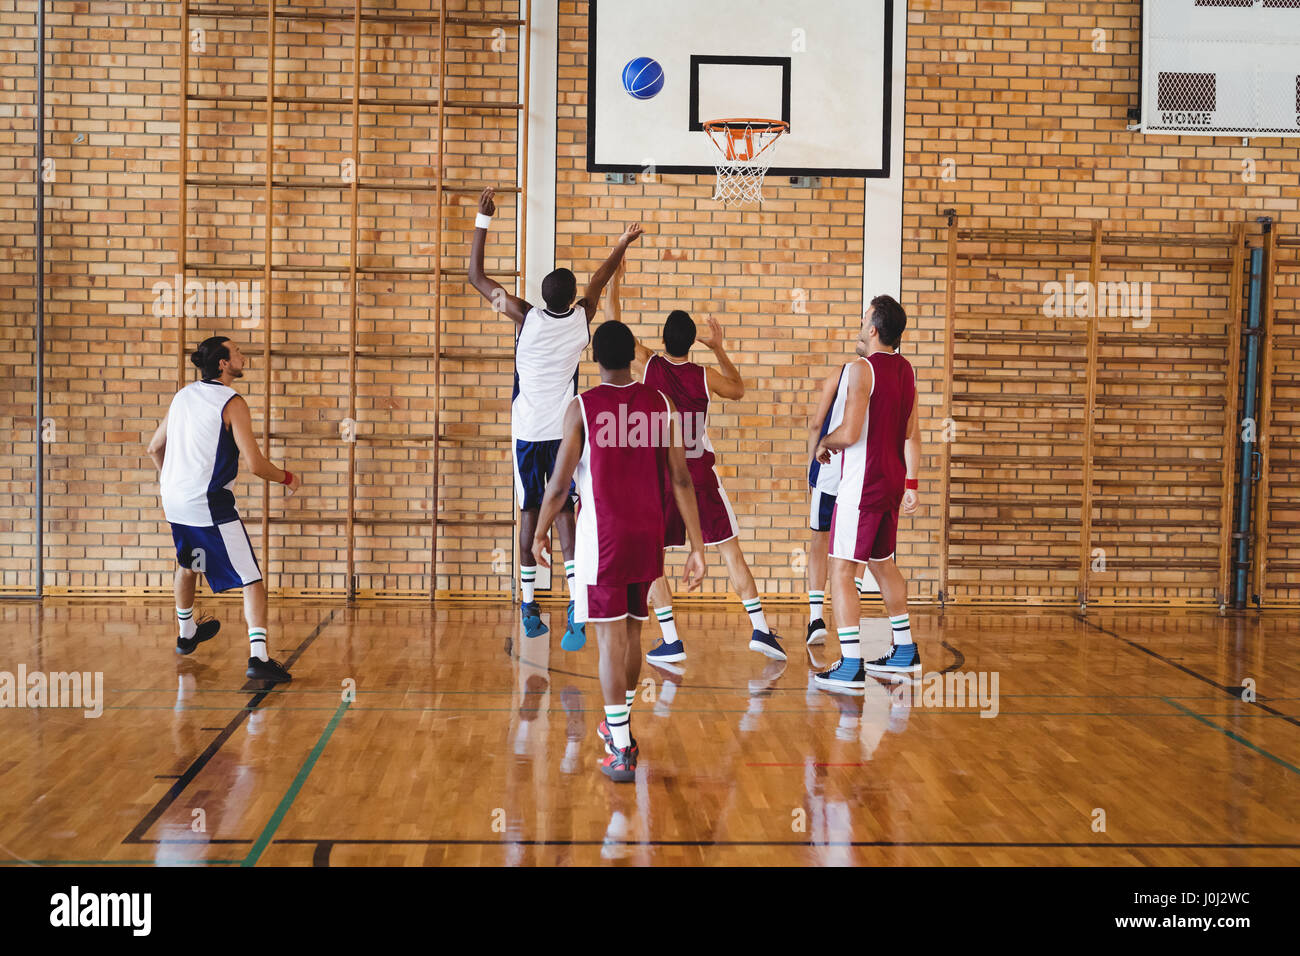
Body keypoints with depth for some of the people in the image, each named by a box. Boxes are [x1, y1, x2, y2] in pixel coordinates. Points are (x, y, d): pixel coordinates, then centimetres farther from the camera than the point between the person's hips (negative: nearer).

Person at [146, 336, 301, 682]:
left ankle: (187, 633, 50)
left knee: (187, 566, 32)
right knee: (252, 580, -7)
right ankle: (258, 656, -20)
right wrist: (288, 479, 1)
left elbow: (154, 448, 20)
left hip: (174, 500, 8)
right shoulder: (232, 403, -12)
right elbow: (255, 464, -17)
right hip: (210, 504, -8)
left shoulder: (182, 396, 10)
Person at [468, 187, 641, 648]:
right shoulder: (581, 318, -5)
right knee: (564, 514, -1)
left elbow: (476, 276, -2)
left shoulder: (526, 317, -10)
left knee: (530, 515, 9)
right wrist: (622, 245, 34)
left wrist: (484, 219, 3)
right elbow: (600, 280, 17)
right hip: (565, 432, 0)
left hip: (527, 433, 0)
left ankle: (529, 610, 15)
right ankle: (576, 606, -18)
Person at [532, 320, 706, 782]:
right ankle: (620, 727, 36)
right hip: (648, 536, 4)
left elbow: (559, 485, -7)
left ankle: (621, 754, -5)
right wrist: (697, 548, 2)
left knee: (611, 642, -2)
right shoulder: (661, 404, 1)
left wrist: (539, 534, 10)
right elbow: (681, 480, -1)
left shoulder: (581, 407, -8)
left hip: (602, 538, -4)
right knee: (632, 634, 19)